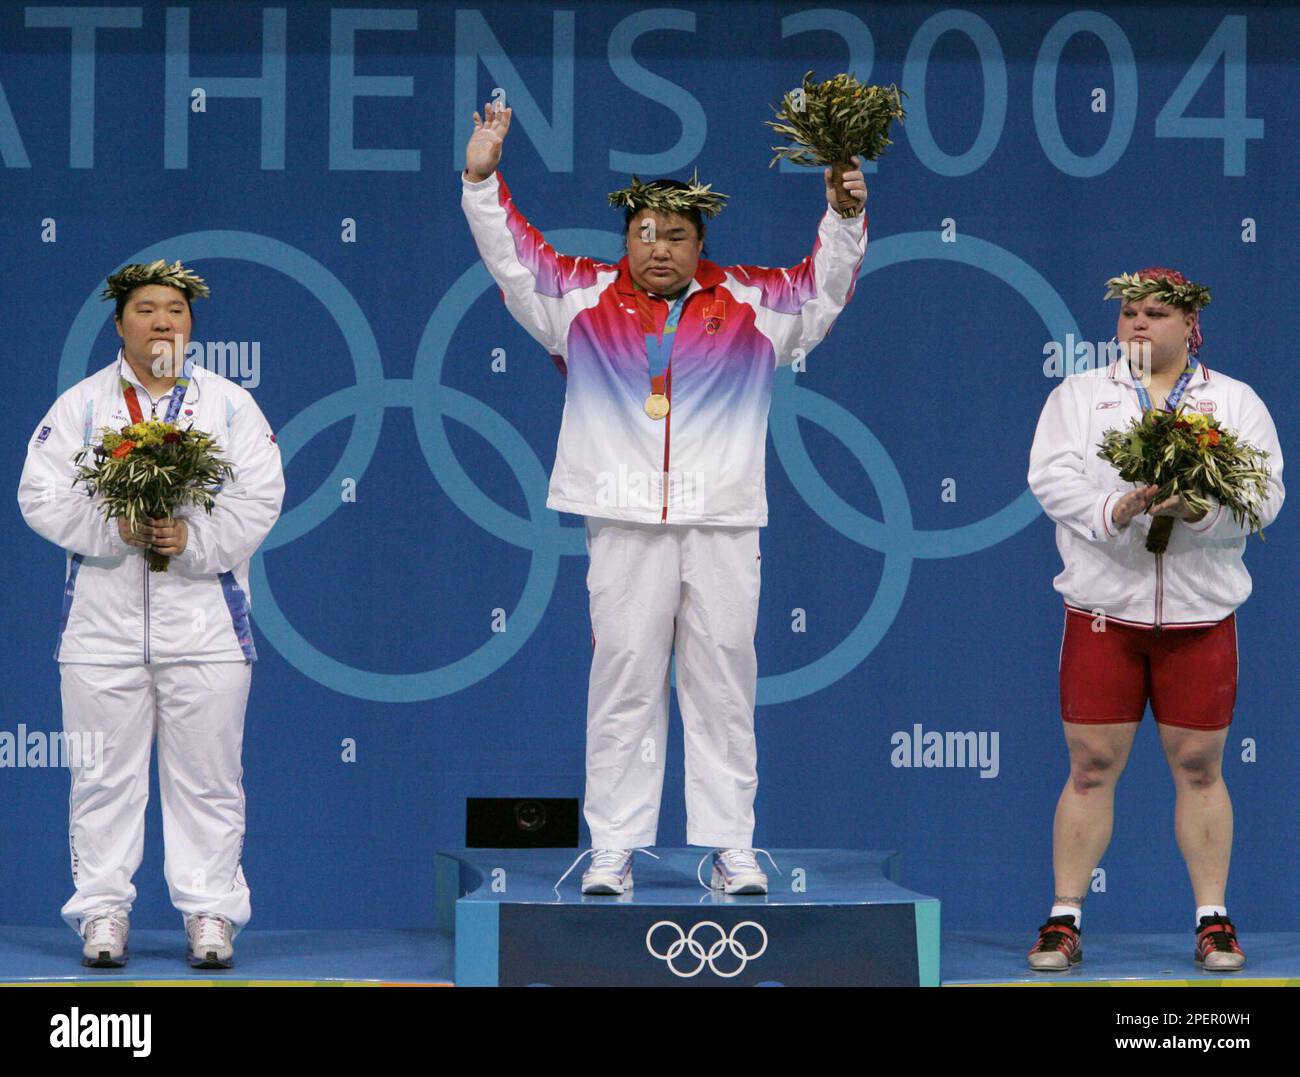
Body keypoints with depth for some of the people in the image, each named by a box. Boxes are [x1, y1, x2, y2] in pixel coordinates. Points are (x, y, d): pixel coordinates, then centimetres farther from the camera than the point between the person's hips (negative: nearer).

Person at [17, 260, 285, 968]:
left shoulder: (230, 405, 8)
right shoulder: (80, 406, 7)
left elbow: (259, 498, 0)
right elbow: (41, 496, -2)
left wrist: (193, 538, -15)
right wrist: (115, 529, -16)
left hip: (203, 617, 0)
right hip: (103, 622, 0)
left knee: (206, 777, 2)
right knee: (105, 776, 2)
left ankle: (210, 912, 8)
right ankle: (103, 910, 9)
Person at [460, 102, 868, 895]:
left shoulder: (752, 305, 12)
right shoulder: (584, 298, 11)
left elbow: (825, 286, 12)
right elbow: (514, 257, 11)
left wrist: (845, 217, -3)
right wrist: (483, 181, 1)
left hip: (724, 526, 0)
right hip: (624, 524, 0)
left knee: (722, 687, 1)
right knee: (623, 684, -1)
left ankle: (731, 847, 4)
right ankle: (614, 848, 3)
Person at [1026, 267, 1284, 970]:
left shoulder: (1236, 402, 10)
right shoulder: (1079, 395, 10)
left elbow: (1264, 494, -1)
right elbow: (1051, 477, -4)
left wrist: (1197, 510, -20)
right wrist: (1115, 510, -21)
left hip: (1201, 611, 0)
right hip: (1105, 604, 0)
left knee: (1199, 768, 3)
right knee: (1091, 766, -2)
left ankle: (1213, 920, 10)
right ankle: (1064, 921, 3)